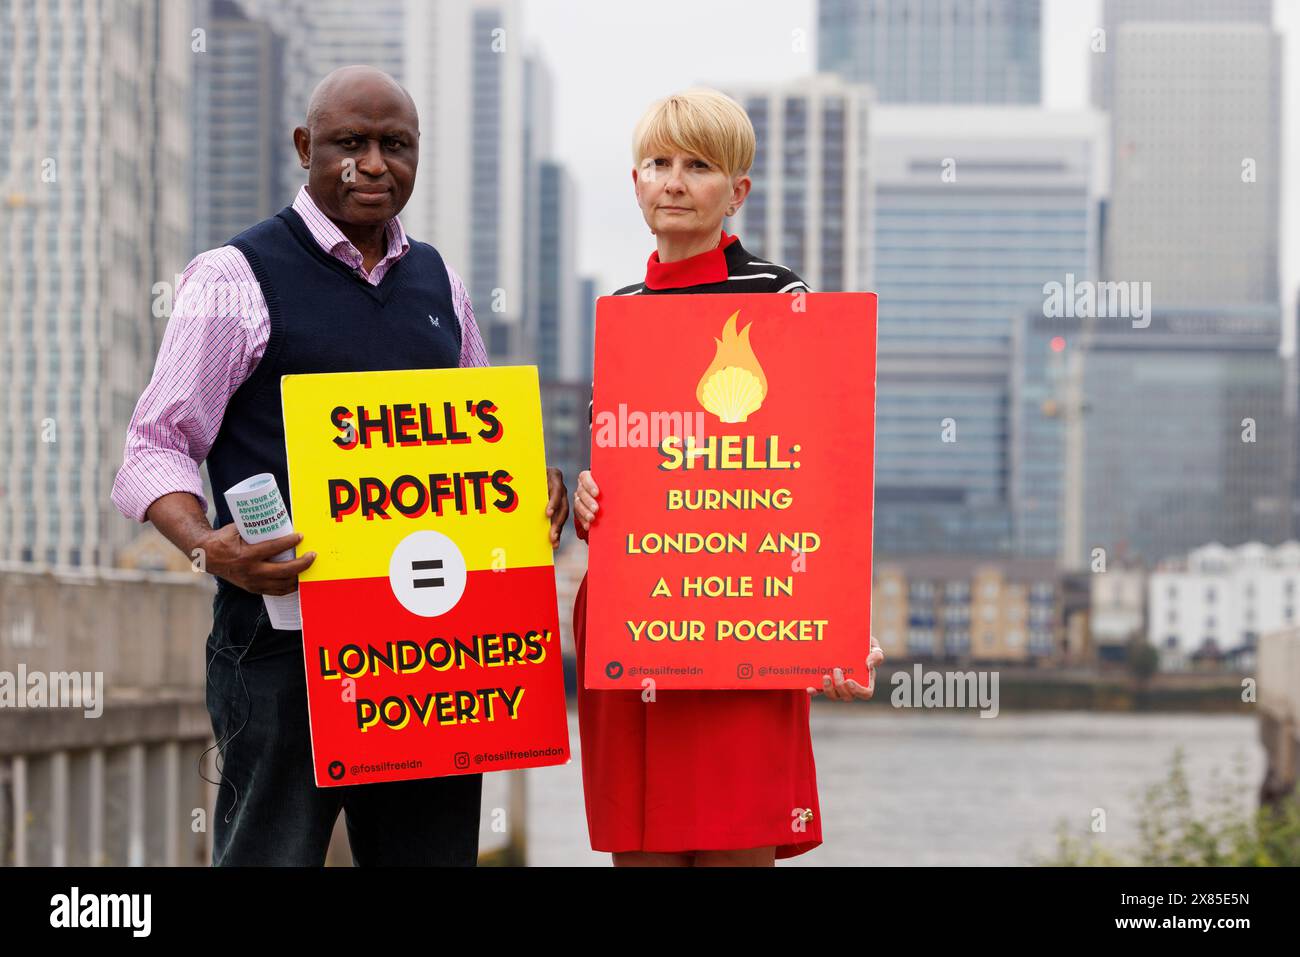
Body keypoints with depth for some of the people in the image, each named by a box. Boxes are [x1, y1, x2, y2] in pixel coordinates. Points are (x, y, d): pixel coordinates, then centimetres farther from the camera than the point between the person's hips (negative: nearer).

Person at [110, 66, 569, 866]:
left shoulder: (438, 282, 16)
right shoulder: (238, 279, -1)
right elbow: (155, 448, -2)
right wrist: (206, 544, -22)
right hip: (285, 631, -5)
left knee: (434, 847, 7)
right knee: (273, 850, -7)